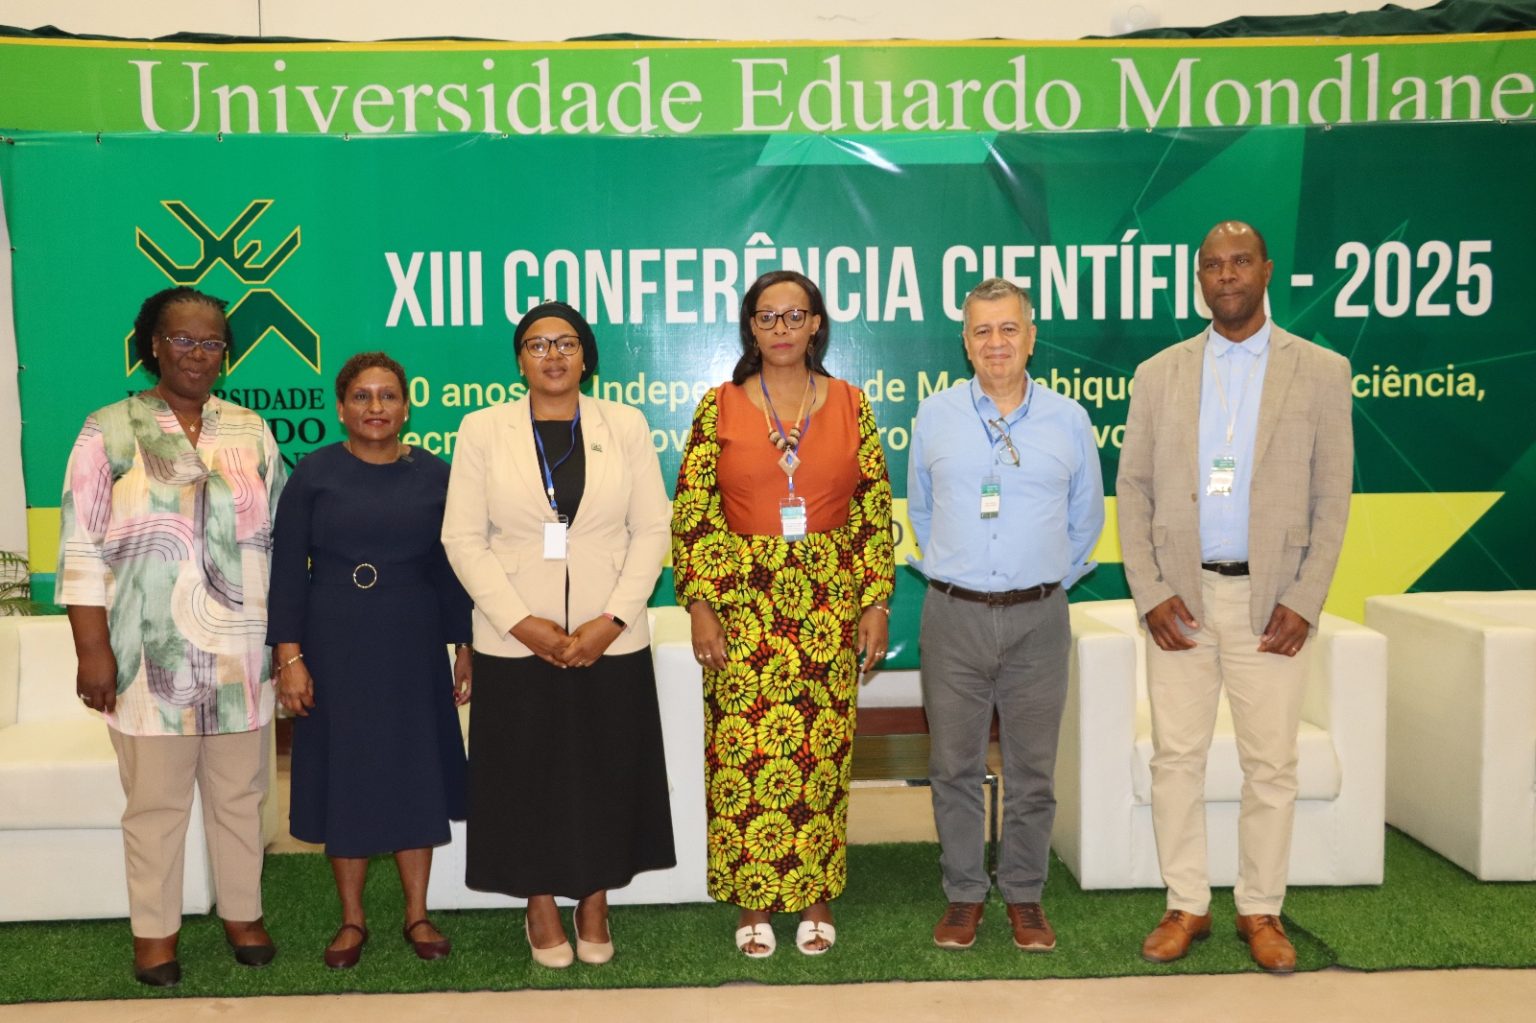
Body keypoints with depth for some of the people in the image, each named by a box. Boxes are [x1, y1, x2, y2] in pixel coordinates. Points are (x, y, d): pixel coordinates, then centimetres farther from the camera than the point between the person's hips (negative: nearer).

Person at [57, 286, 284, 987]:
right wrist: (92, 649, -9)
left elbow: (280, 535, 11)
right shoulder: (110, 431, -2)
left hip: (242, 654, 3)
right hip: (151, 658, -3)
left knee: (240, 794, 13)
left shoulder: (251, 430, 7)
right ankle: (154, 930, 24)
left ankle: (243, 913, 30)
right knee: (155, 802, 7)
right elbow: (82, 550, -4)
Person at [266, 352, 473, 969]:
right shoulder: (314, 473, -1)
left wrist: (465, 648, 3)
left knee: (415, 775, 7)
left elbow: (452, 571, 6)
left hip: (413, 649, 1)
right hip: (335, 648, -1)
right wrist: (289, 656, -9)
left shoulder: (435, 476, 3)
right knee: (343, 777, 6)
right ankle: (352, 920, 21)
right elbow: (288, 570, -3)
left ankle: (417, 914, 21)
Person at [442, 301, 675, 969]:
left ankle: (594, 904, 26)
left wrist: (612, 620, -11)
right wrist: (521, 623, -12)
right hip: (514, 641, 0)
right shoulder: (482, 429, 3)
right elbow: (463, 538, -2)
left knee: (607, 774, 8)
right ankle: (540, 907, 26)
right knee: (528, 776, 7)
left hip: (610, 640, 1)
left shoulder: (626, 425, 4)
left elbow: (651, 531, 0)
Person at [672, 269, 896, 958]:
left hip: (830, 608, 1)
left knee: (824, 752, 6)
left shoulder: (850, 406, 5)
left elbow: (875, 510, 5)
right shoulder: (719, 408, 2)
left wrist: (876, 603, 0)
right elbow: (691, 513, -1)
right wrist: (701, 606, -7)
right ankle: (754, 899, 17)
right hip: (744, 605, -1)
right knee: (745, 752, 2)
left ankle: (816, 895, 21)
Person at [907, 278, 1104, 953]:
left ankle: (1024, 897, 22)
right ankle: (963, 895, 21)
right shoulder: (934, 416, 4)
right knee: (954, 766, 6)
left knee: (1032, 770, 7)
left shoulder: (1069, 421, 4)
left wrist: (1050, 582, 11)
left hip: (1037, 619, 0)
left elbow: (1086, 519, 13)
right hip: (953, 617, 0)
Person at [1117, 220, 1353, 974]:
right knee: (1176, 758, 6)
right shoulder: (1159, 374, 6)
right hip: (1180, 596, 1)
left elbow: (1332, 497, 1)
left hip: (1270, 600, -1)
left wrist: (1305, 600, -7)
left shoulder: (1321, 372, 3)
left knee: (1271, 765, 5)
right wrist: (1150, 593, -5)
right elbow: (1133, 489, 5)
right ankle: (1186, 906, 20)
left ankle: (1261, 911, 21)